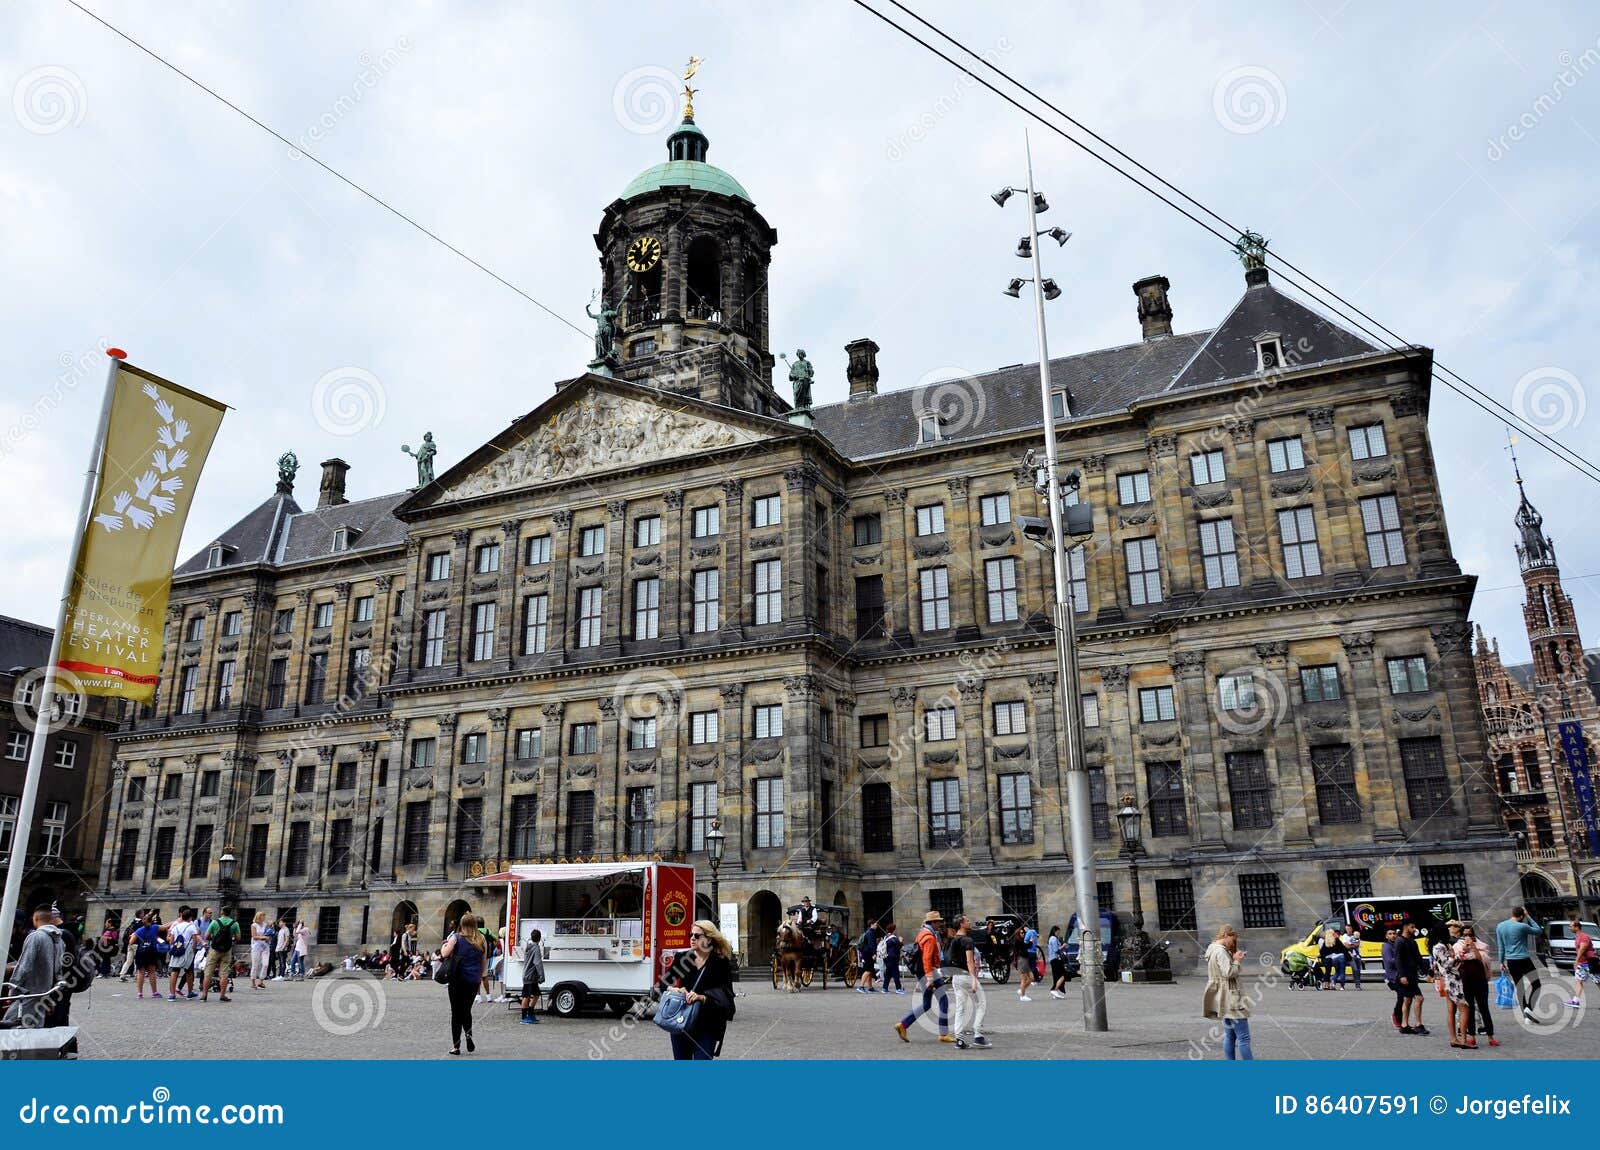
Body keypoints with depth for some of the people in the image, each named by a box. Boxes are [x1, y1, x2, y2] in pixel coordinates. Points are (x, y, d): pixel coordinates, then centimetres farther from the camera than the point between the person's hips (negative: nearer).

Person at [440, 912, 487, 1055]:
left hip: (457, 979, -3)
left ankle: (456, 1046, 6)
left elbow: (445, 954, -14)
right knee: (466, 1010, 18)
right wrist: (481, 976, 23)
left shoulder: (456, 938, -5)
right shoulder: (482, 940, 6)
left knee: (456, 1012, 6)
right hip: (474, 980, 3)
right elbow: (484, 960, 12)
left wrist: (443, 946, 6)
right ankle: (468, 1033, -7)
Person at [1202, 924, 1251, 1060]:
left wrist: (1234, 959, 8)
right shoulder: (1220, 951, -16)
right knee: (1244, 1037, -8)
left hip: (1226, 1000, 10)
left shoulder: (1212, 949, 16)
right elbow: (1228, 972, -24)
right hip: (1230, 999, -10)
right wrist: (1237, 961, -10)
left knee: (1229, 1035, 13)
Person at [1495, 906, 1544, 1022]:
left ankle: (1526, 1016, 13)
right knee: (1535, 984, 5)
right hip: (1524, 960, -6)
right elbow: (1538, 931, 5)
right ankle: (1528, 1007, -14)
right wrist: (1528, 917, 8)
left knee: (1519, 988, 12)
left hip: (1510, 961, 6)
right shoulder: (1522, 926, -12)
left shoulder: (1500, 926, 5)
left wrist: (1502, 962, 16)